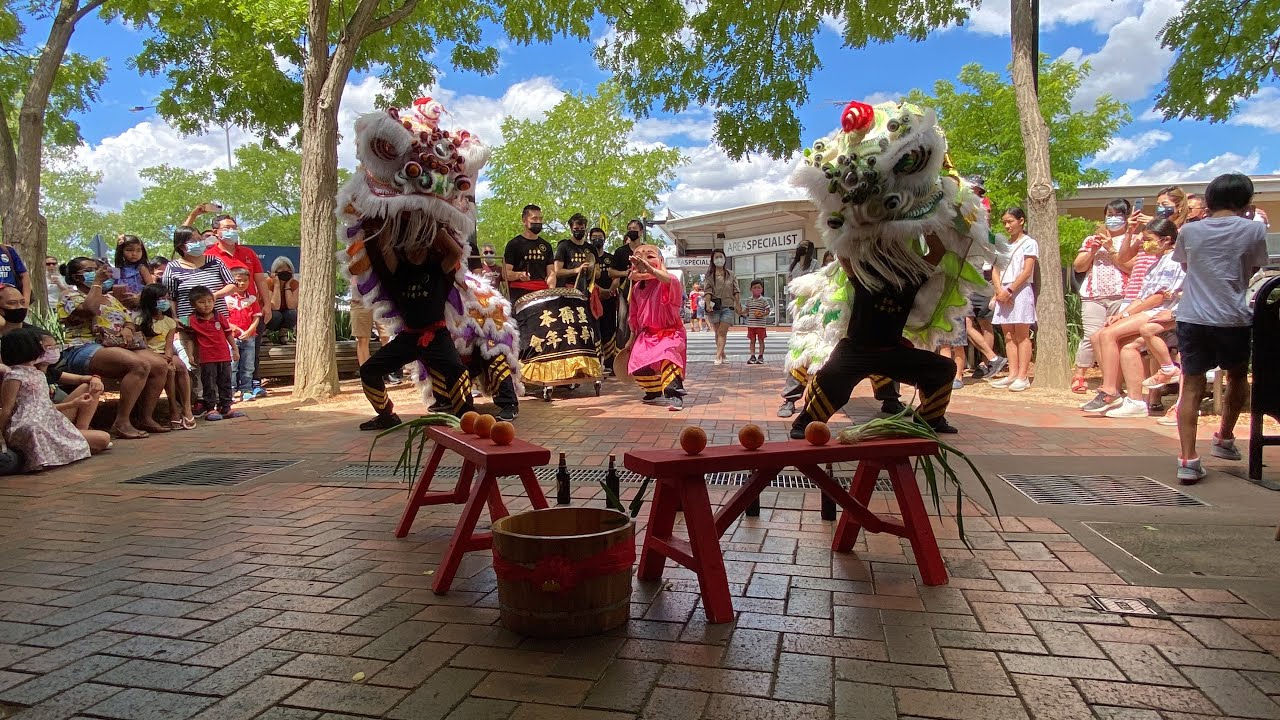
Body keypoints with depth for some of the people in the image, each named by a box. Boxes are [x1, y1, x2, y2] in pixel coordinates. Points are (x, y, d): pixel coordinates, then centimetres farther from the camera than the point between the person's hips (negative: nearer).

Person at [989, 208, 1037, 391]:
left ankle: (1023, 377, -6)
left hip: (1020, 291, -6)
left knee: (1022, 336, -5)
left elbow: (1026, 272, -10)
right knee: (1009, 336, 5)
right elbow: (995, 272, 10)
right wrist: (1000, 290, -7)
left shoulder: (1029, 243, 0)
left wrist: (1009, 291, -16)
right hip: (1003, 293, 6)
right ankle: (1012, 374, 8)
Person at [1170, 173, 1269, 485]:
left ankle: (1188, 459, -8)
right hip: (1233, 318, -1)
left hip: (1192, 318, 1)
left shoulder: (1190, 231, 4)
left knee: (1192, 386, 1)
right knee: (1237, 378, 24)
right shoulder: (1254, 230, -1)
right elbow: (1252, 270, 9)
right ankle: (1224, 439, 35)